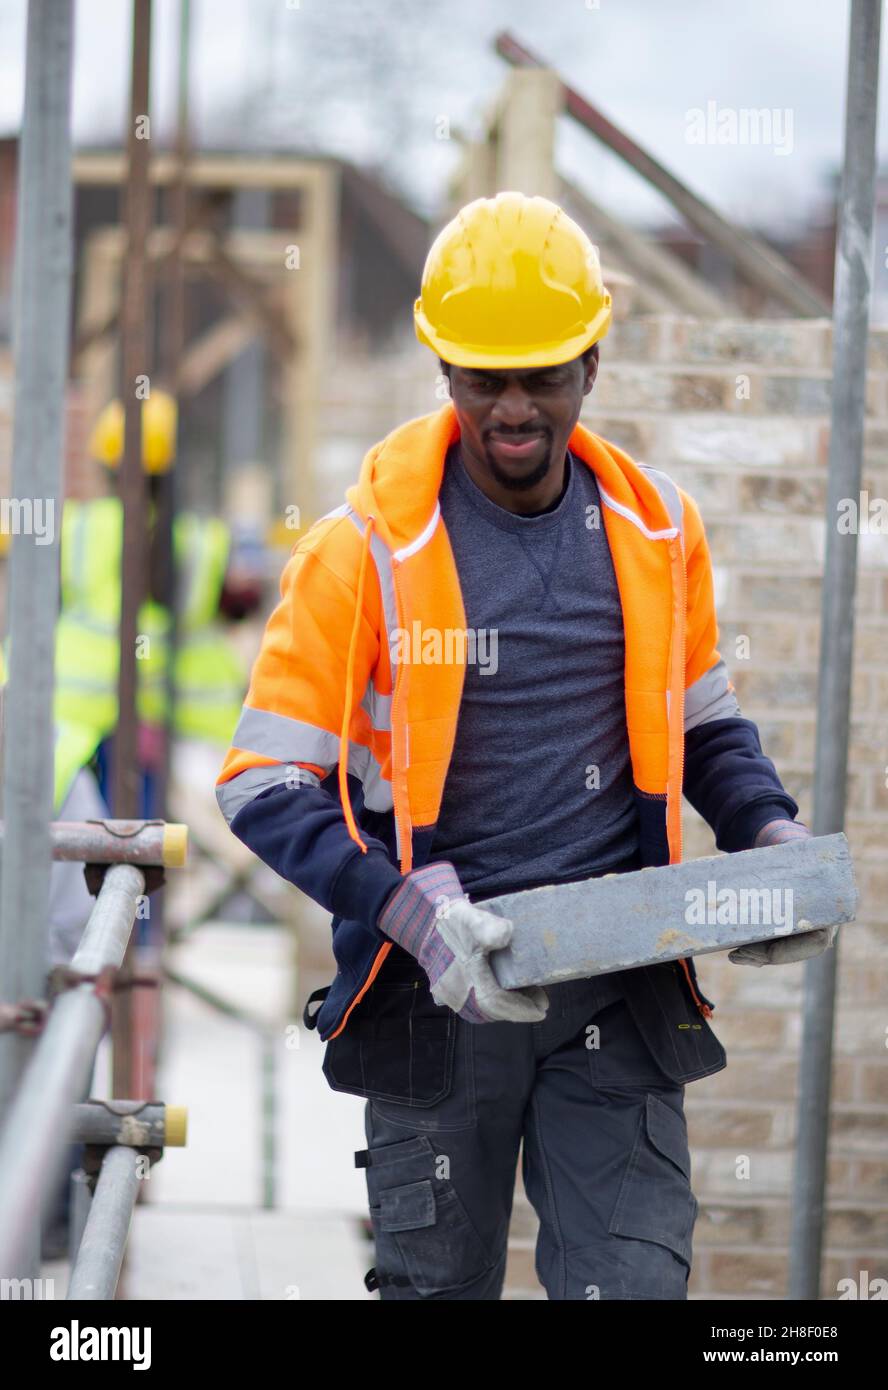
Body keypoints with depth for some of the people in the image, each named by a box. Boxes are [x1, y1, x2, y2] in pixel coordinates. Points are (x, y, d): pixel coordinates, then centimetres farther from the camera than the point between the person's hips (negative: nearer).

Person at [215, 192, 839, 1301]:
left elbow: (703, 724, 20)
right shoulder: (369, 546, -7)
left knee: (635, 1281, -6)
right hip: (441, 990, -2)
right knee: (438, 1283, 11)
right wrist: (405, 905, -23)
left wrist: (770, 836, -1)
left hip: (617, 992, 2)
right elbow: (263, 784, -8)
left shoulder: (654, 529, 5)